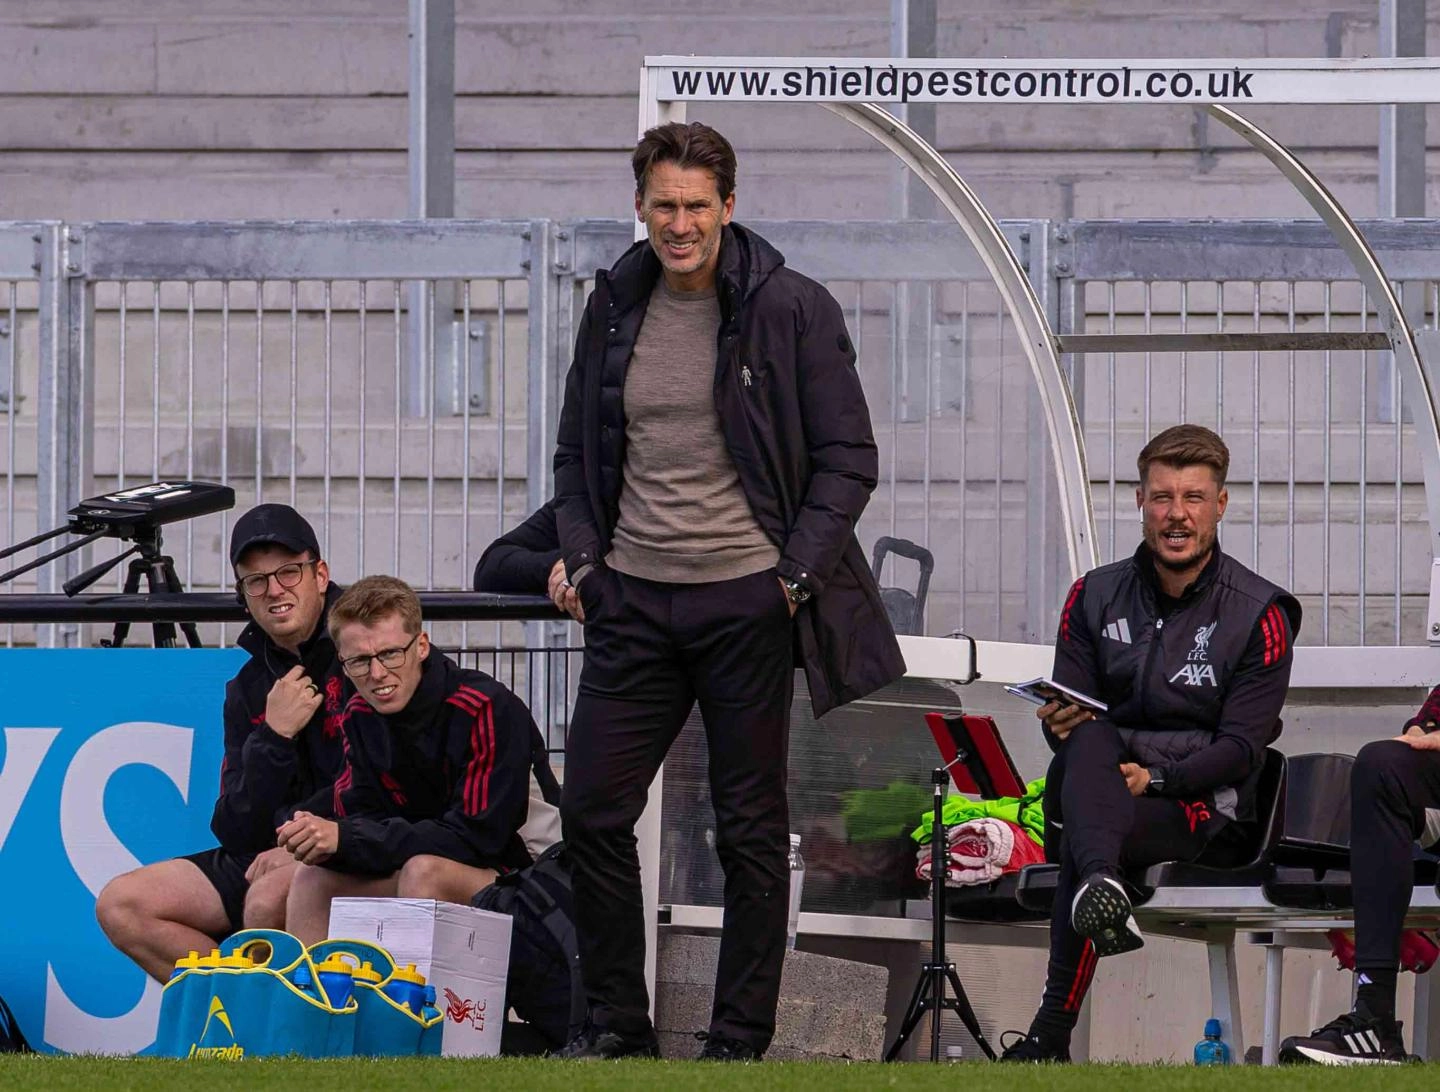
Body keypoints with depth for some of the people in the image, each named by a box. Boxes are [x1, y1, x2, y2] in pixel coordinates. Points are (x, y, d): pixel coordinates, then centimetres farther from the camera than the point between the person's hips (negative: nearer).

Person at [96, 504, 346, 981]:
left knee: (270, 896, -37)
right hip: (266, 859, 7)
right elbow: (237, 834, 4)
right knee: (121, 906, -4)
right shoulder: (248, 689, 13)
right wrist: (274, 735, -10)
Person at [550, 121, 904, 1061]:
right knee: (592, 811, 2)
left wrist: (796, 572, -12)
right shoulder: (615, 310, 8)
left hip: (746, 601, -4)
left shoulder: (792, 310, -4)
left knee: (751, 831, 2)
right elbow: (578, 453, 18)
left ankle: (741, 1041, 9)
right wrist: (580, 556, 3)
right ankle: (617, 1025, 15)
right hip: (633, 598, 4)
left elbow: (848, 459, -3)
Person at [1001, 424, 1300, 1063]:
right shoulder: (1096, 597, 11)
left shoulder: (1259, 614, 0)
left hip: (1199, 802, -3)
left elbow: (1242, 747, -7)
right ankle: (1100, 883, -67)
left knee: (1079, 849, -36)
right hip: (1101, 781, 3)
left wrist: (1156, 779, -21)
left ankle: (1050, 1036, -44)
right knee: (1088, 739, -36)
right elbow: (1070, 715, 8)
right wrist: (1062, 726, -18)